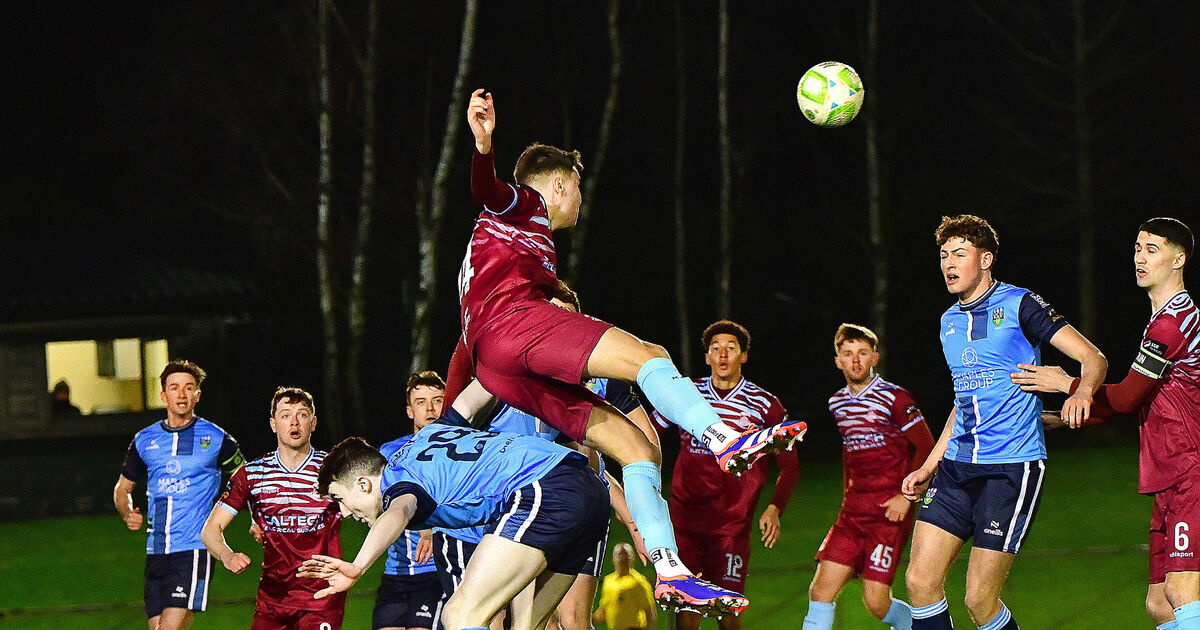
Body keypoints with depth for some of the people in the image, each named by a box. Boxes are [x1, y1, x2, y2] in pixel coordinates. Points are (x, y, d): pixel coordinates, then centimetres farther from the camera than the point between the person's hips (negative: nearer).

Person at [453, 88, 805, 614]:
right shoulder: (523, 206, 17)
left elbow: (463, 351, 39)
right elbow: (487, 191, -10)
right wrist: (483, 147, -31)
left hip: (504, 374, 9)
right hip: (513, 321, -9)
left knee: (637, 448, 2)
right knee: (647, 356, -24)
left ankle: (670, 570, -10)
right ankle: (727, 440, -47)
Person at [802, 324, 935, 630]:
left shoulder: (895, 399, -8)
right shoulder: (837, 403, 12)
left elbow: (927, 449, -5)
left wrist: (907, 495, -12)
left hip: (890, 511, -6)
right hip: (853, 510, 6)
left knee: (875, 600, -10)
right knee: (821, 590, -7)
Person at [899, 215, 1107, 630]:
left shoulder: (1018, 305, -5)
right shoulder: (950, 321, 16)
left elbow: (1093, 358, -8)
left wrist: (1082, 391, -31)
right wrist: (928, 467, 25)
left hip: (1013, 467, -7)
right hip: (957, 467, 7)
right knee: (920, 580, -4)